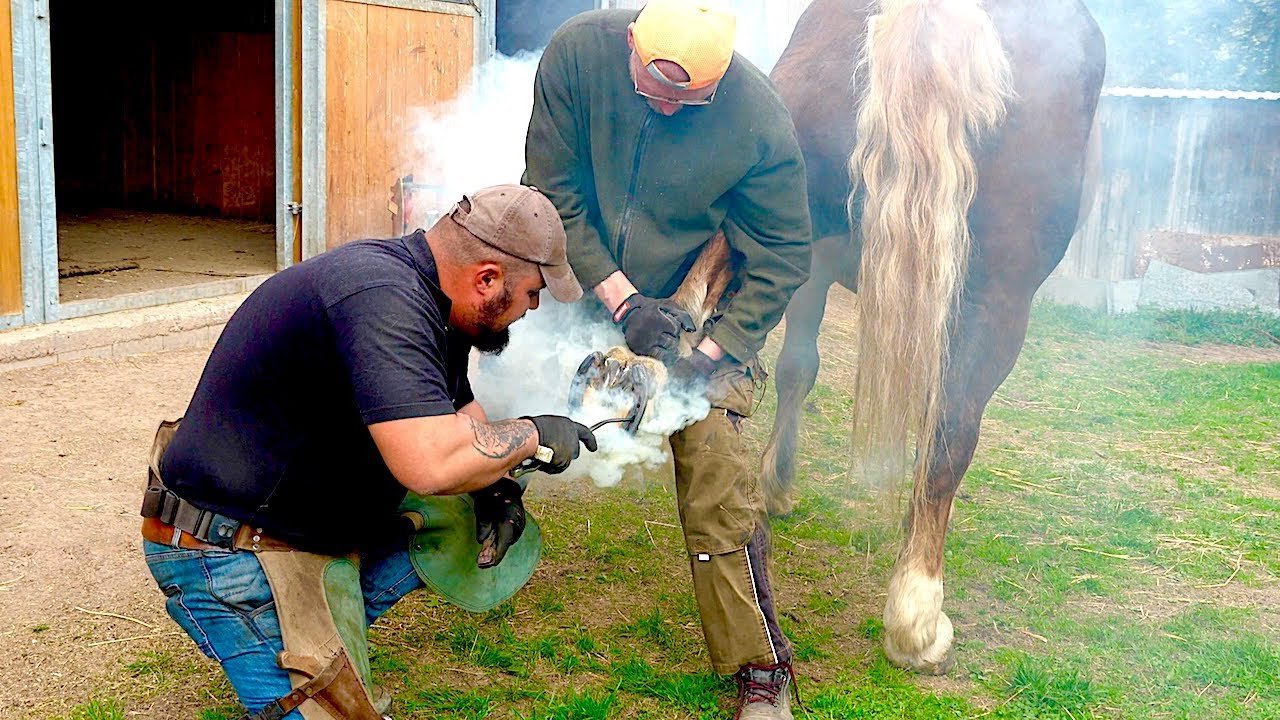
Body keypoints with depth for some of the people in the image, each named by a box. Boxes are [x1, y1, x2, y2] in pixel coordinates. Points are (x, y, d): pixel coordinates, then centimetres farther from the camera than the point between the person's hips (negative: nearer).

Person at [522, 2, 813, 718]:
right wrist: (620, 298, -21)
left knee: (715, 480, -10)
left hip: (704, 311, -2)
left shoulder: (761, 119, -23)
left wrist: (711, 353, -22)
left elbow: (781, 258, -13)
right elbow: (554, 190, -14)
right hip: (589, 285, 3)